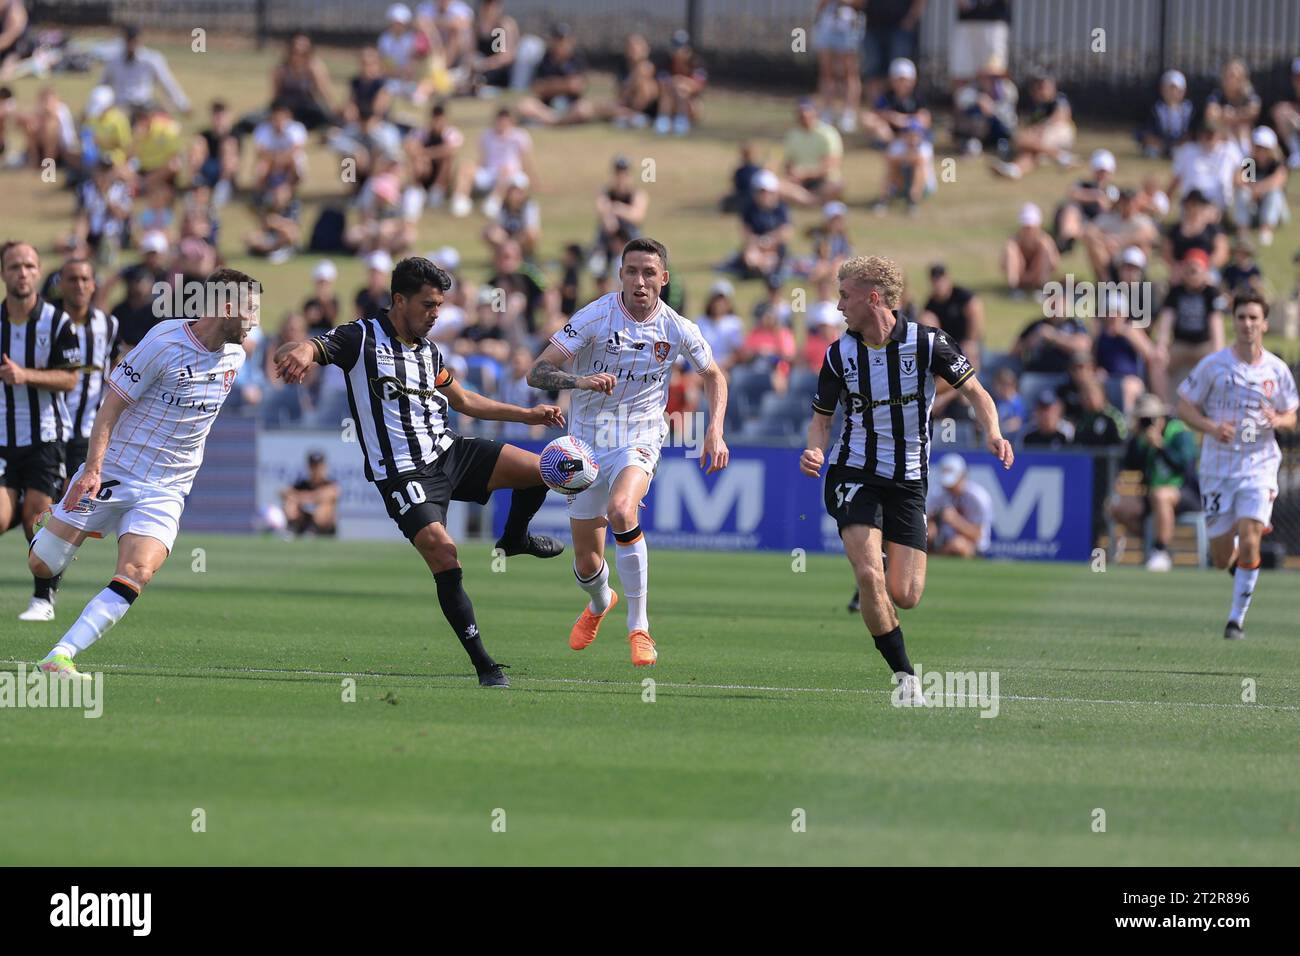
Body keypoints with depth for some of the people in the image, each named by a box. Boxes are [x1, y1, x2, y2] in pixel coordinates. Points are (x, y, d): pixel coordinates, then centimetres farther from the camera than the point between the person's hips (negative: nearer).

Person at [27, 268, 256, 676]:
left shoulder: (234, 356, 5)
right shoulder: (164, 342, -16)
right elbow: (113, 402, -13)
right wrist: (93, 467, -21)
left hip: (164, 491, 4)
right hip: (112, 473, -4)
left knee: (136, 574, -20)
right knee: (42, 566, 0)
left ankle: (59, 657, -21)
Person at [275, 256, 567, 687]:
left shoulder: (429, 351, 14)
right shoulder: (362, 338, -6)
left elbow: (463, 401, 28)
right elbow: (290, 352, -18)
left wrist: (528, 414, 22)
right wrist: (299, 352, -44)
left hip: (448, 451, 6)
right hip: (403, 472, -6)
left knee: (543, 469, -7)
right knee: (444, 557, -22)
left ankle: (514, 539, 25)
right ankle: (484, 666, -15)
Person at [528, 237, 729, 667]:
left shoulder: (677, 329, -7)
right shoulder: (595, 317, -14)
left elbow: (713, 375, 13)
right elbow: (537, 372, -18)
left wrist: (715, 431, -1)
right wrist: (580, 381, -38)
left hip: (640, 440, -1)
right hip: (588, 441, 1)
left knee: (621, 509, -34)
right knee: (587, 563, 6)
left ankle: (639, 628, -24)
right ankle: (600, 603, 46)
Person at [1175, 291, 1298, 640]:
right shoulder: (1213, 365, -3)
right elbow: (1185, 406, 1)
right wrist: (1211, 427, -18)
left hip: (1260, 465, 0)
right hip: (1217, 466, 0)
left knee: (1249, 542, -18)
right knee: (1221, 558, 4)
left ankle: (1237, 618, -7)